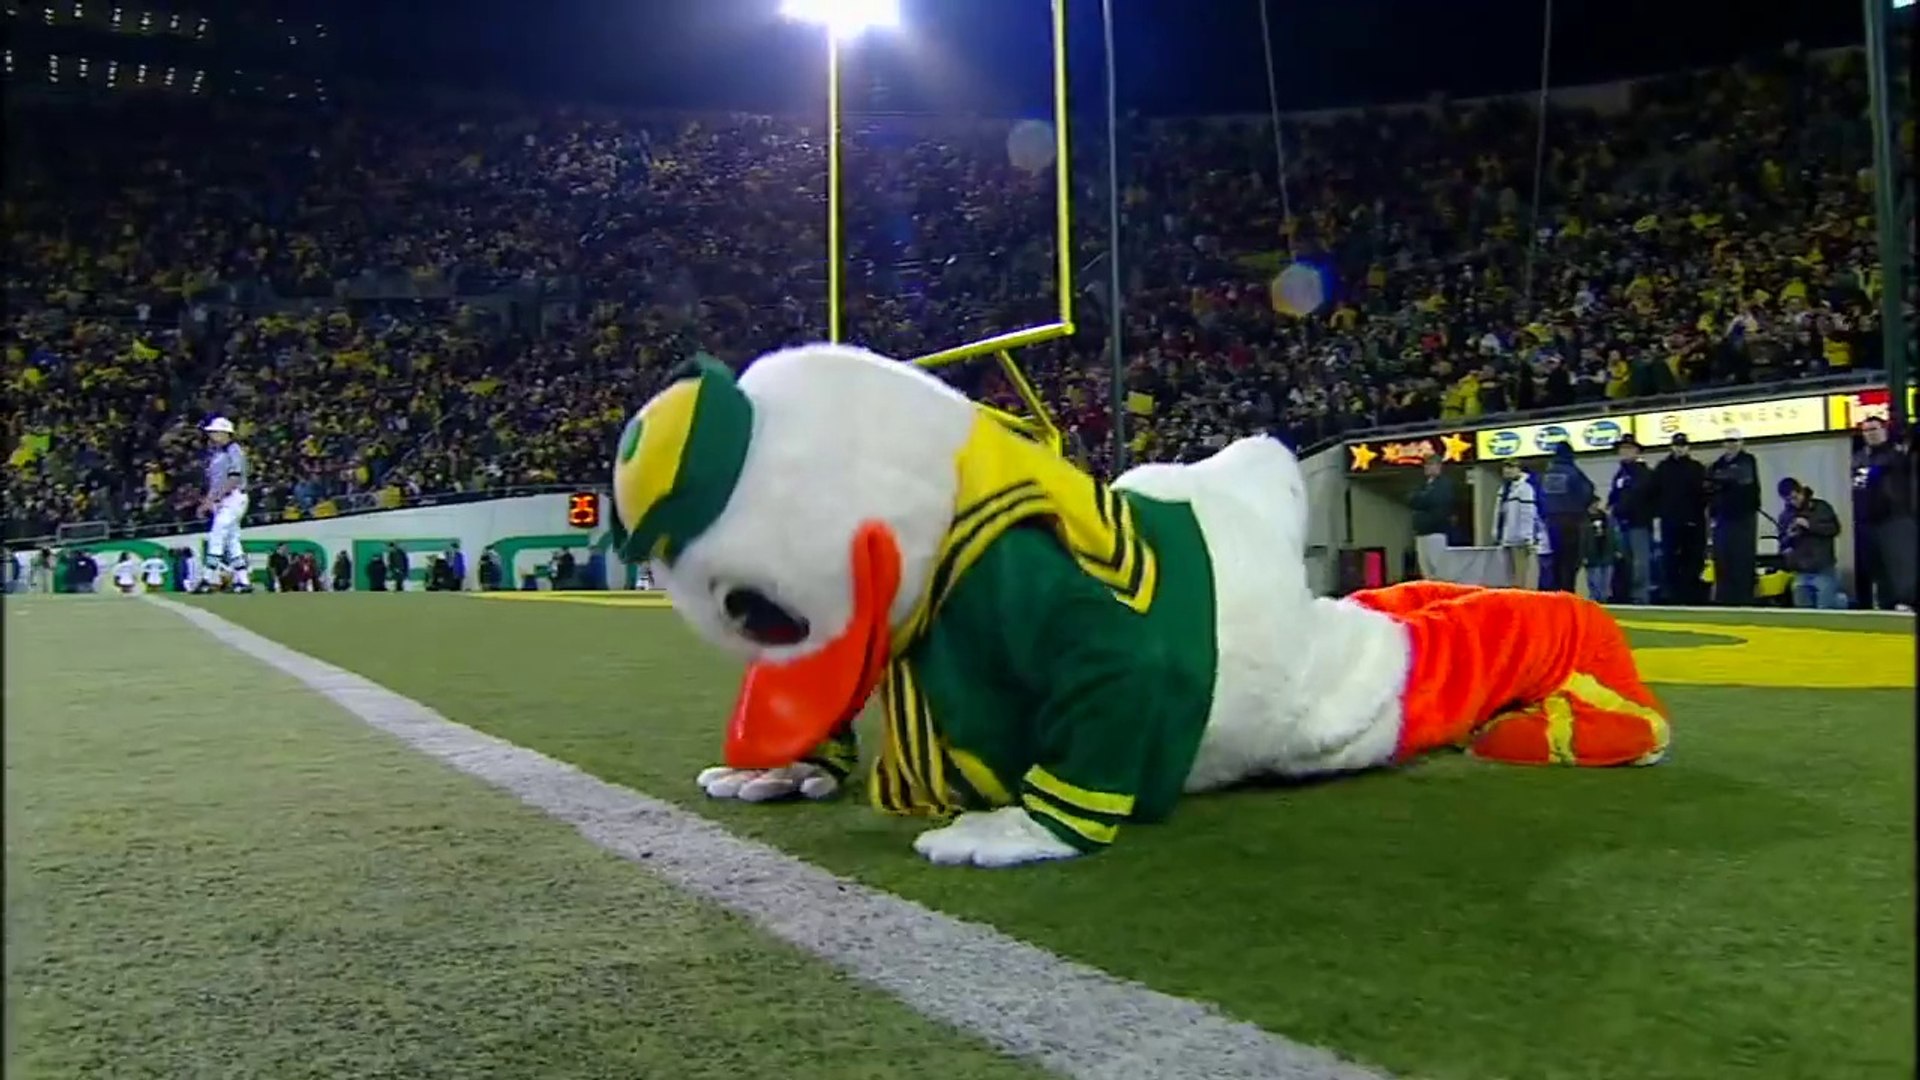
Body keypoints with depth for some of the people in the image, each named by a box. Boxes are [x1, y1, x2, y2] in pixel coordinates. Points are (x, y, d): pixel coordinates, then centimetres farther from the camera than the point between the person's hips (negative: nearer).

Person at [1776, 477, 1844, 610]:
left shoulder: (1821, 507, 2)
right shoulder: (1785, 515, 9)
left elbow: (1834, 528, -7)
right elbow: (1783, 544, 11)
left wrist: (1810, 525, -15)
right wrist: (1788, 537, -11)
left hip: (1823, 570, -3)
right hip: (1800, 573, 3)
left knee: (1826, 613, -4)